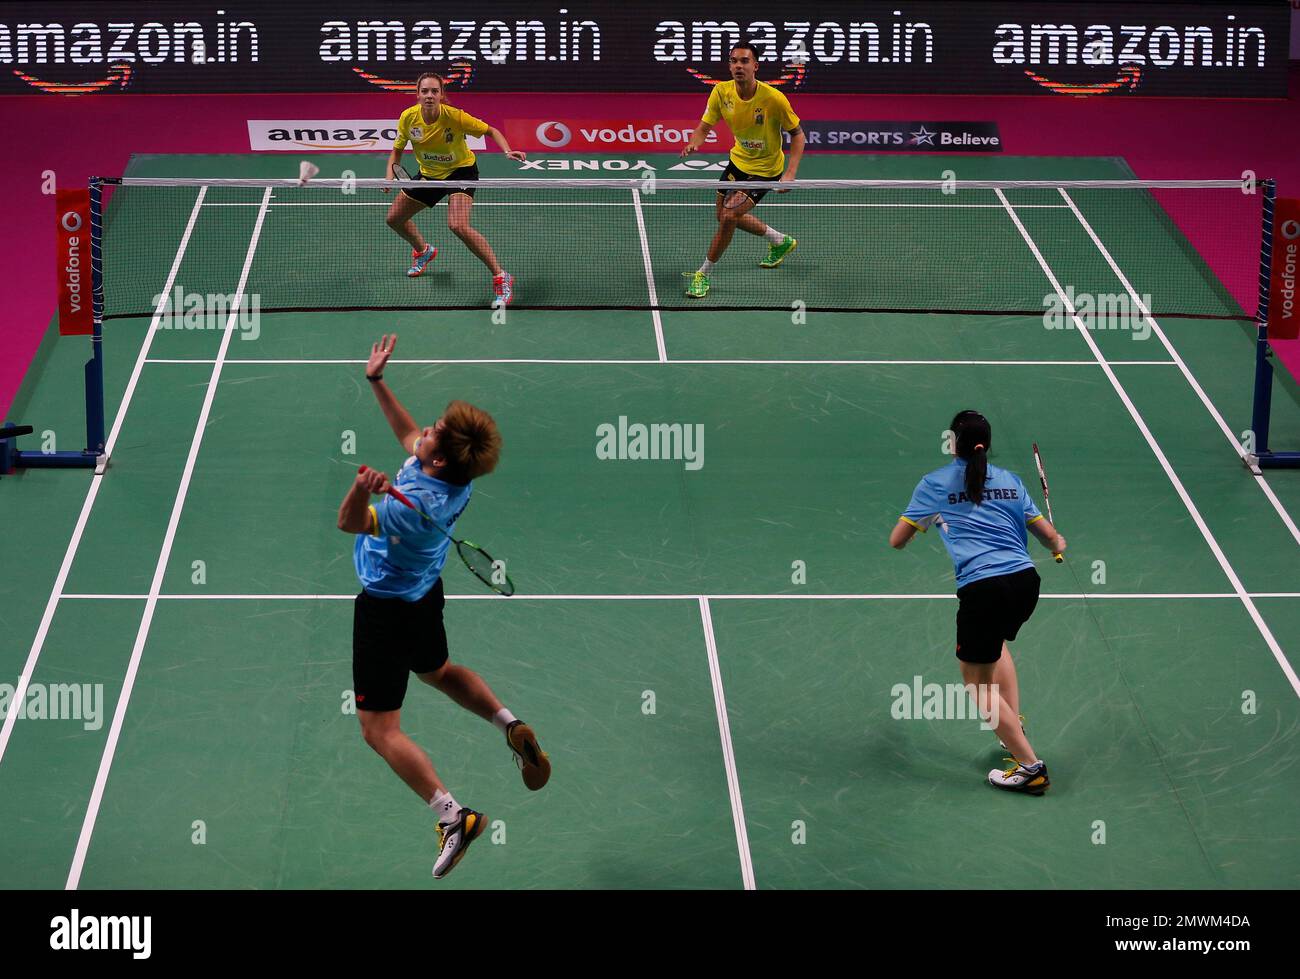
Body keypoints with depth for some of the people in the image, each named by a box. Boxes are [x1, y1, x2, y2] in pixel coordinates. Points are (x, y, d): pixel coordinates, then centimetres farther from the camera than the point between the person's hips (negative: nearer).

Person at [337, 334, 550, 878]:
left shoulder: (418, 506, -38)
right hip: (425, 594, 9)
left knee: (379, 730, -2)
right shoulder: (454, 474, -11)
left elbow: (348, 524, -33)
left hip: (387, 609, -9)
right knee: (438, 670, 37)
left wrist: (361, 490, -54)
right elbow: (409, 436, 10)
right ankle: (510, 726, 24)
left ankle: (451, 814, -11)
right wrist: (377, 383, 8)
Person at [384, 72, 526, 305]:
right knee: (394, 218, 14)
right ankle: (423, 251, 49)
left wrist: (507, 151, -34)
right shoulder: (408, 118, -18)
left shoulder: (455, 117, -29)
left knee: (458, 225, -29)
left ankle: (500, 277, -20)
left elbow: (491, 131, -17)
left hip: (461, 170, -6)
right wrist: (391, 175, -17)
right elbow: (397, 150, 0)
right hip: (429, 173, 6)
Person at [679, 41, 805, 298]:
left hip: (764, 169, -6)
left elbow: (797, 134, -16)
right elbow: (705, 126, -8)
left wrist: (790, 174, -28)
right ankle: (781, 241, 44)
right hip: (738, 160, 6)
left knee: (729, 215, -19)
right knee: (723, 214, 20)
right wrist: (693, 143, -33)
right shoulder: (722, 92, -16)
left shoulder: (773, 98, -28)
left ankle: (704, 274, 1)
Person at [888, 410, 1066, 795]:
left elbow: (896, 541, 13)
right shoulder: (1010, 480, 16)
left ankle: (1029, 766, -2)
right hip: (1025, 578, 5)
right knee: (997, 642, 35)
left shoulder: (934, 483, 7)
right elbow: (1047, 533, 21)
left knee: (978, 681, 7)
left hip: (982, 587, -5)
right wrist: (1059, 545, 46)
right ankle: (1015, 729, 30)